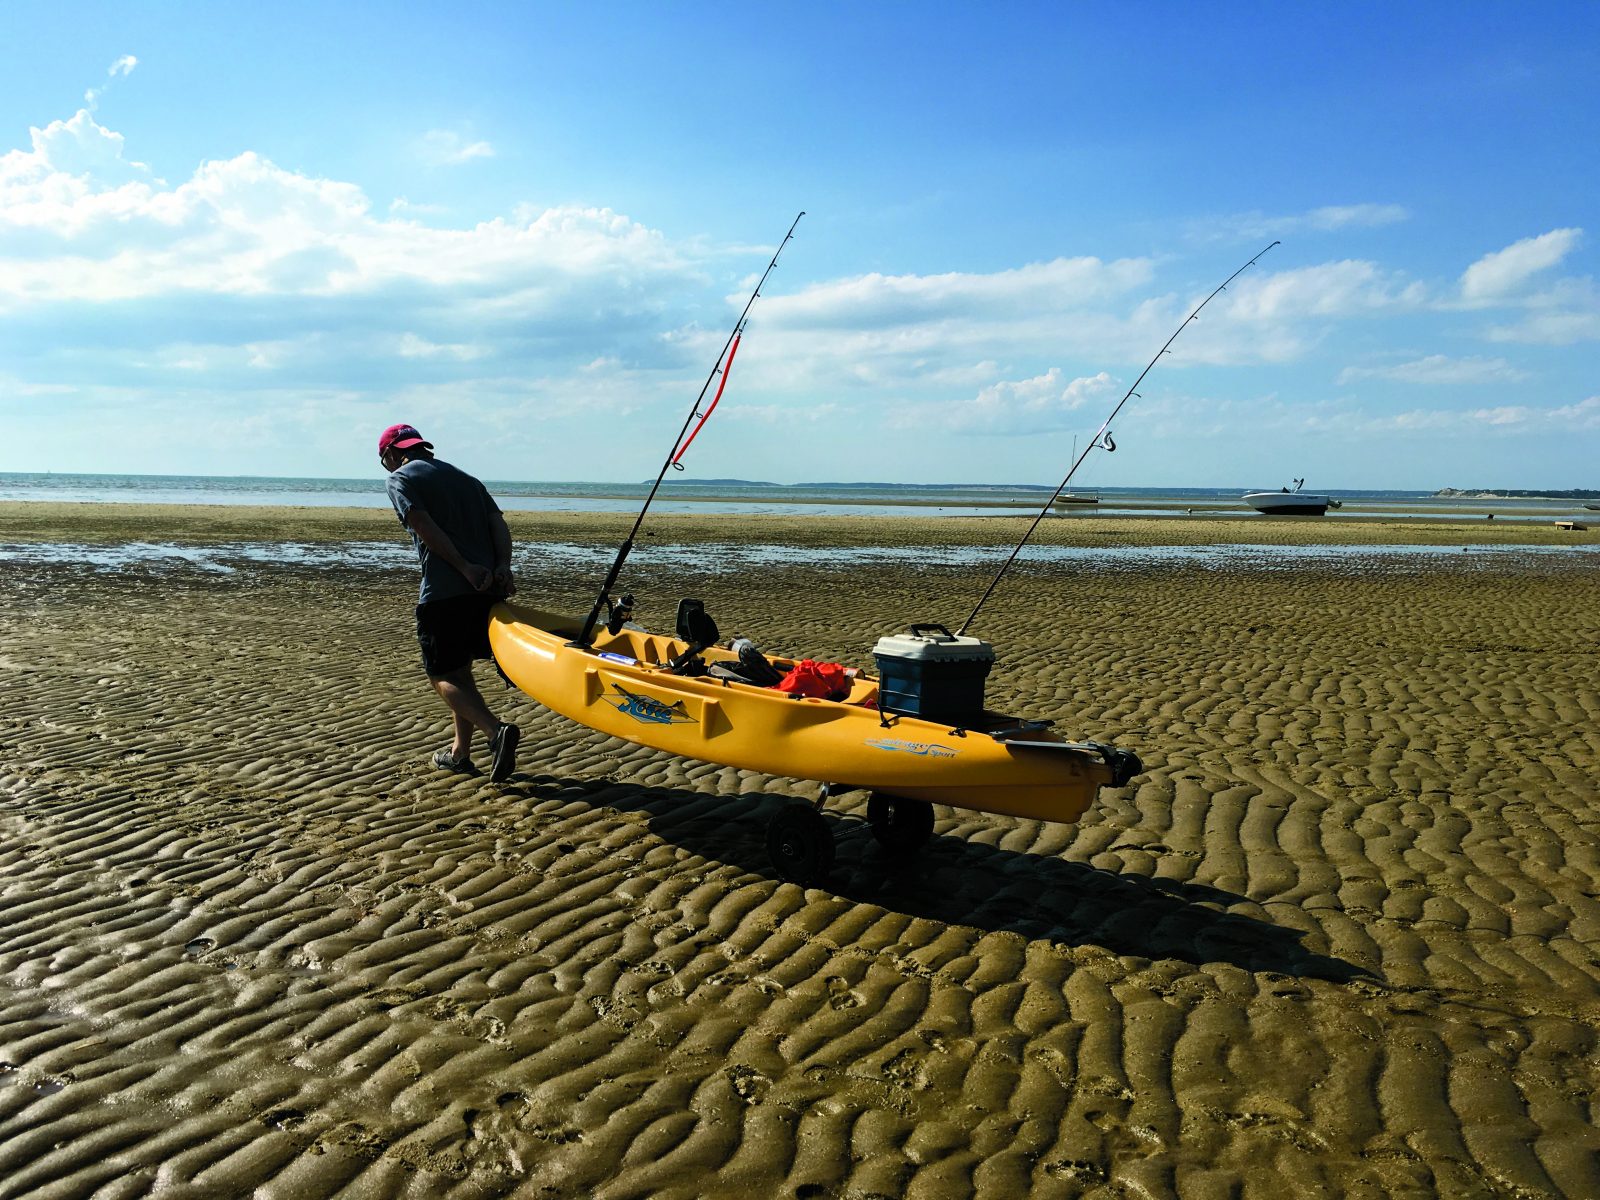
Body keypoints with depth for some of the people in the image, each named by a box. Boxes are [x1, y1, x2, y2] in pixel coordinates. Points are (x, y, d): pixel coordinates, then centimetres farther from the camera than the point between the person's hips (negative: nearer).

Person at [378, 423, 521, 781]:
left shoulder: (400, 479, 6)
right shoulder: (465, 478, 25)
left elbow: (427, 528, -12)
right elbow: (498, 523, 9)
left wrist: (465, 568, -16)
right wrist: (502, 566, -4)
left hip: (444, 589, -7)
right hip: (489, 587, 7)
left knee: (443, 675, 2)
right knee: (460, 670, 20)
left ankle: (496, 731, -19)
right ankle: (460, 753, 24)